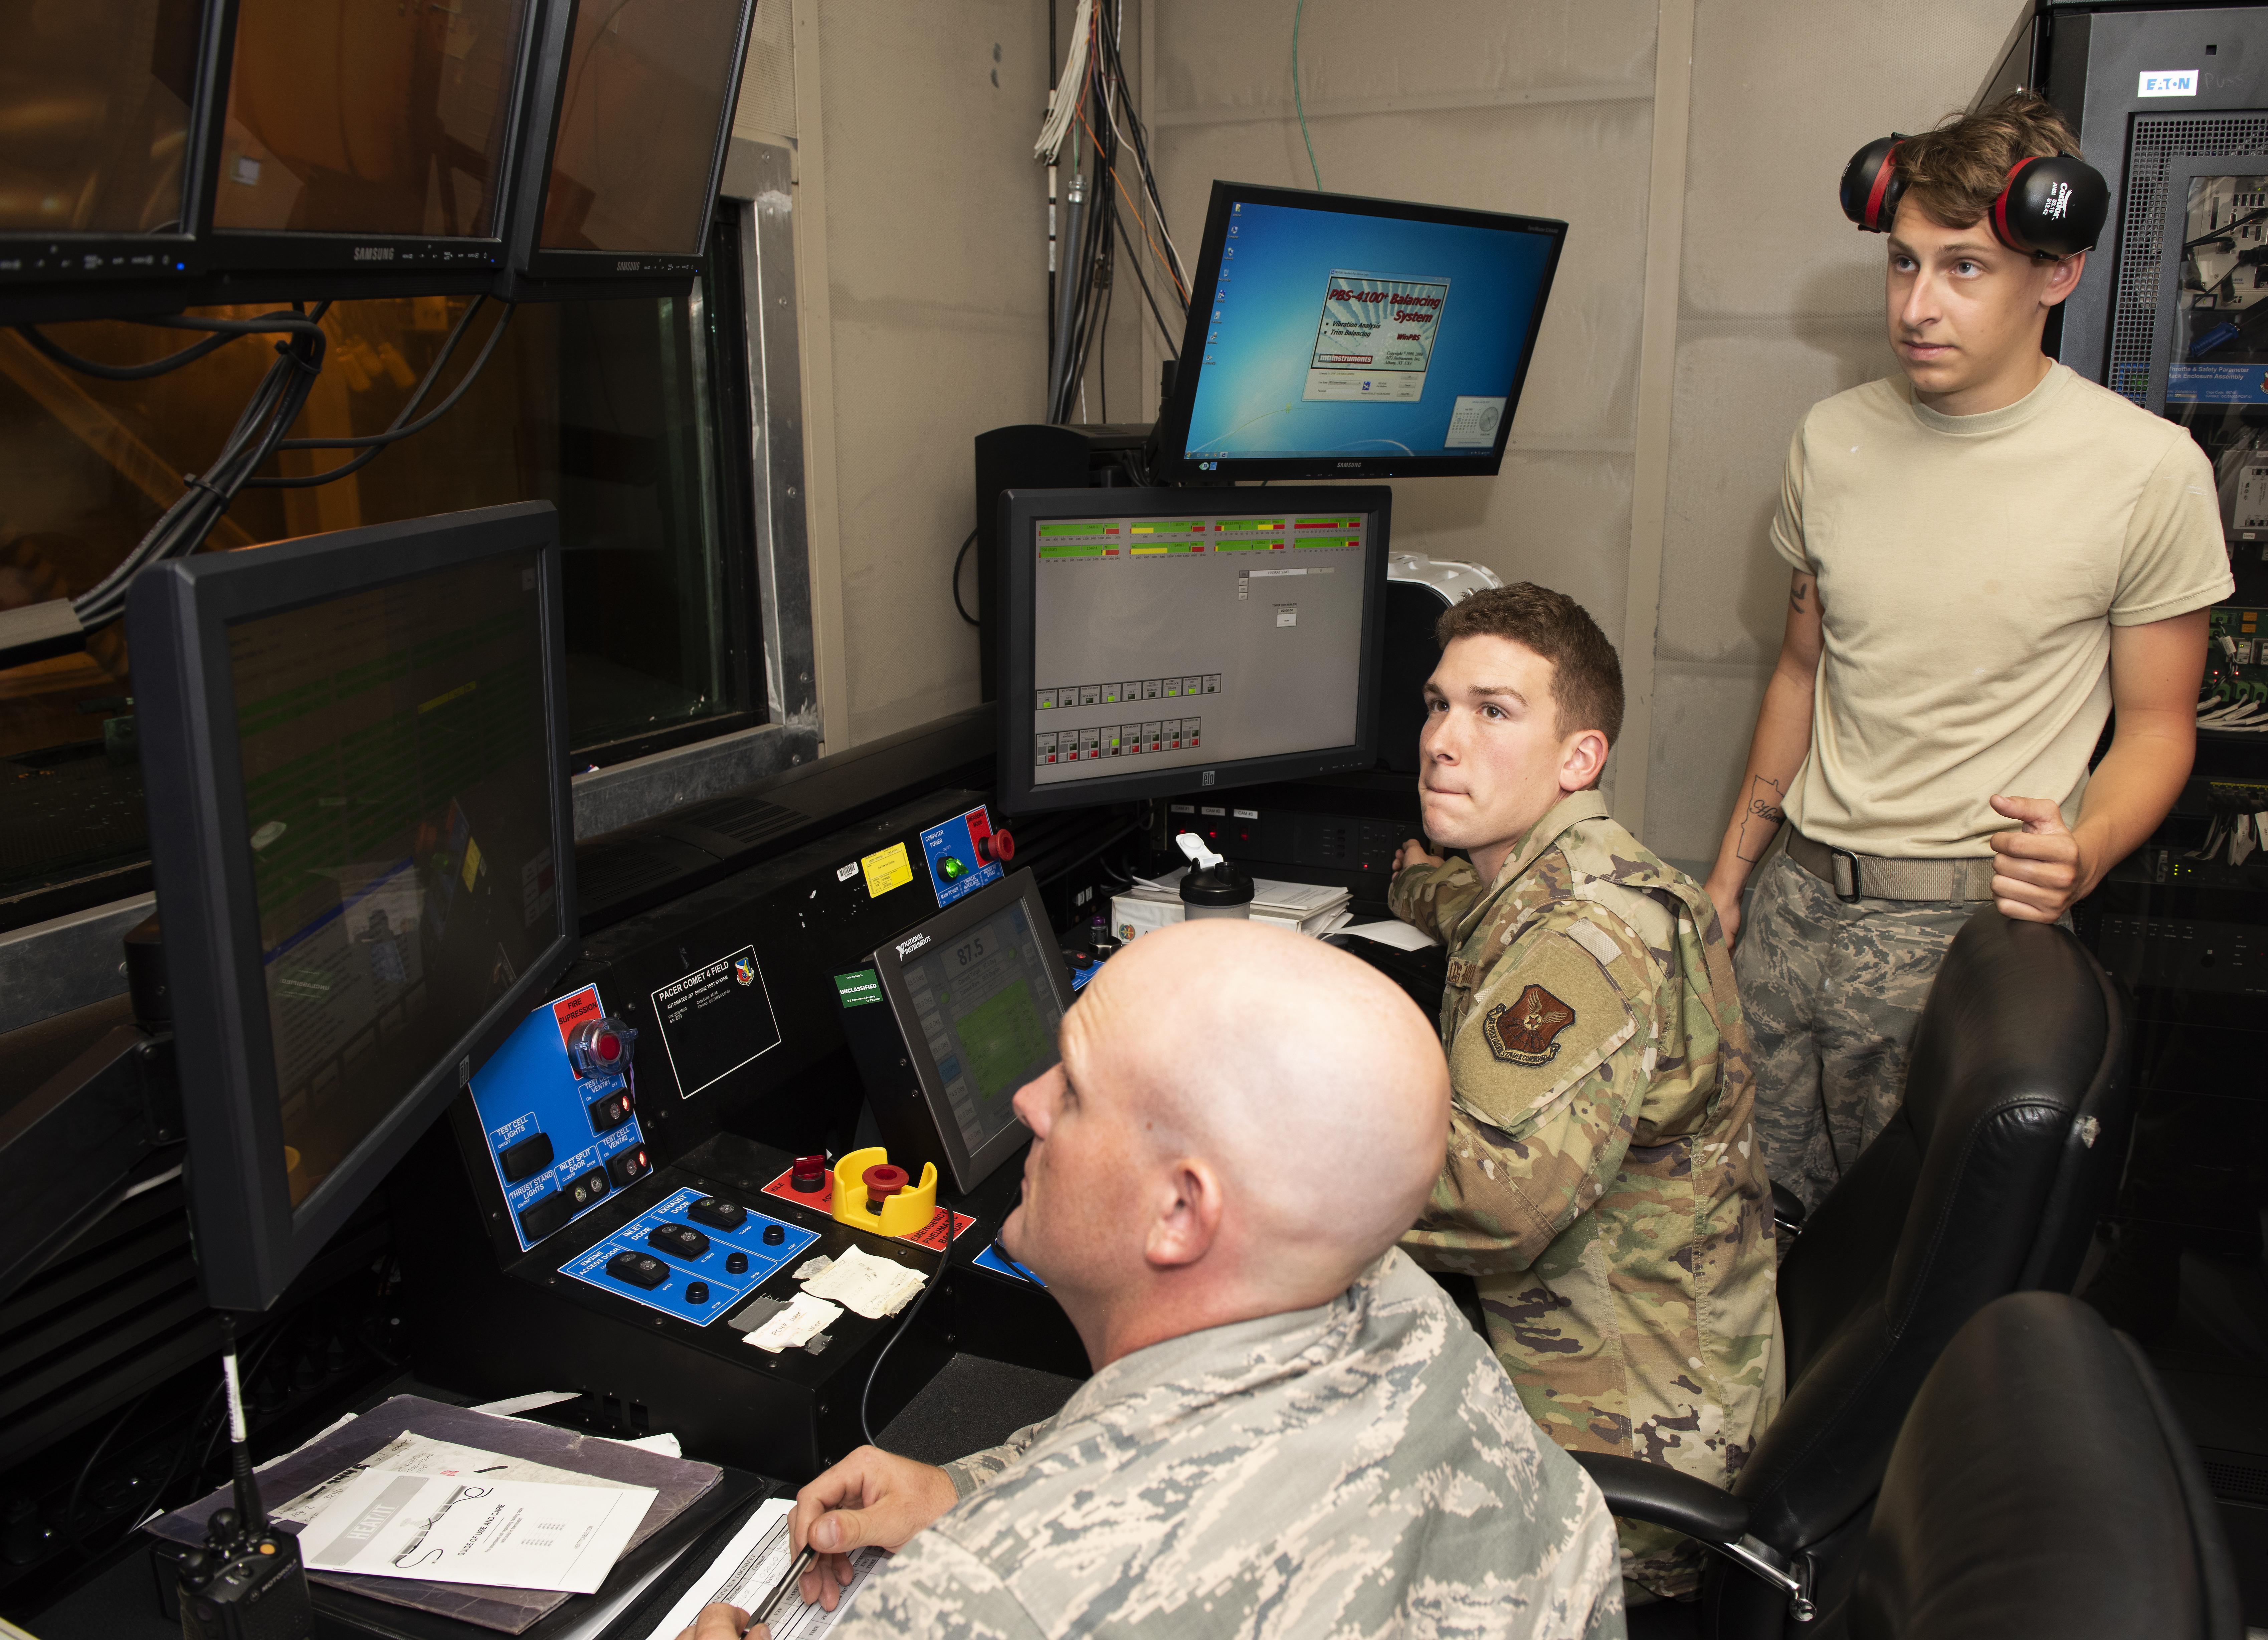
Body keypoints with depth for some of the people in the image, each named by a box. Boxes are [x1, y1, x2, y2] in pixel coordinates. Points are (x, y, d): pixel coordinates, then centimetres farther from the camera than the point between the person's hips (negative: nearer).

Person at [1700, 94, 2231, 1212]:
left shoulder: (2148, 470, -8)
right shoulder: (1833, 440, 5)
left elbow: (2157, 727, 0)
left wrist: (2084, 855, -21)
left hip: (1969, 923, -4)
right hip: (1796, 898, 4)